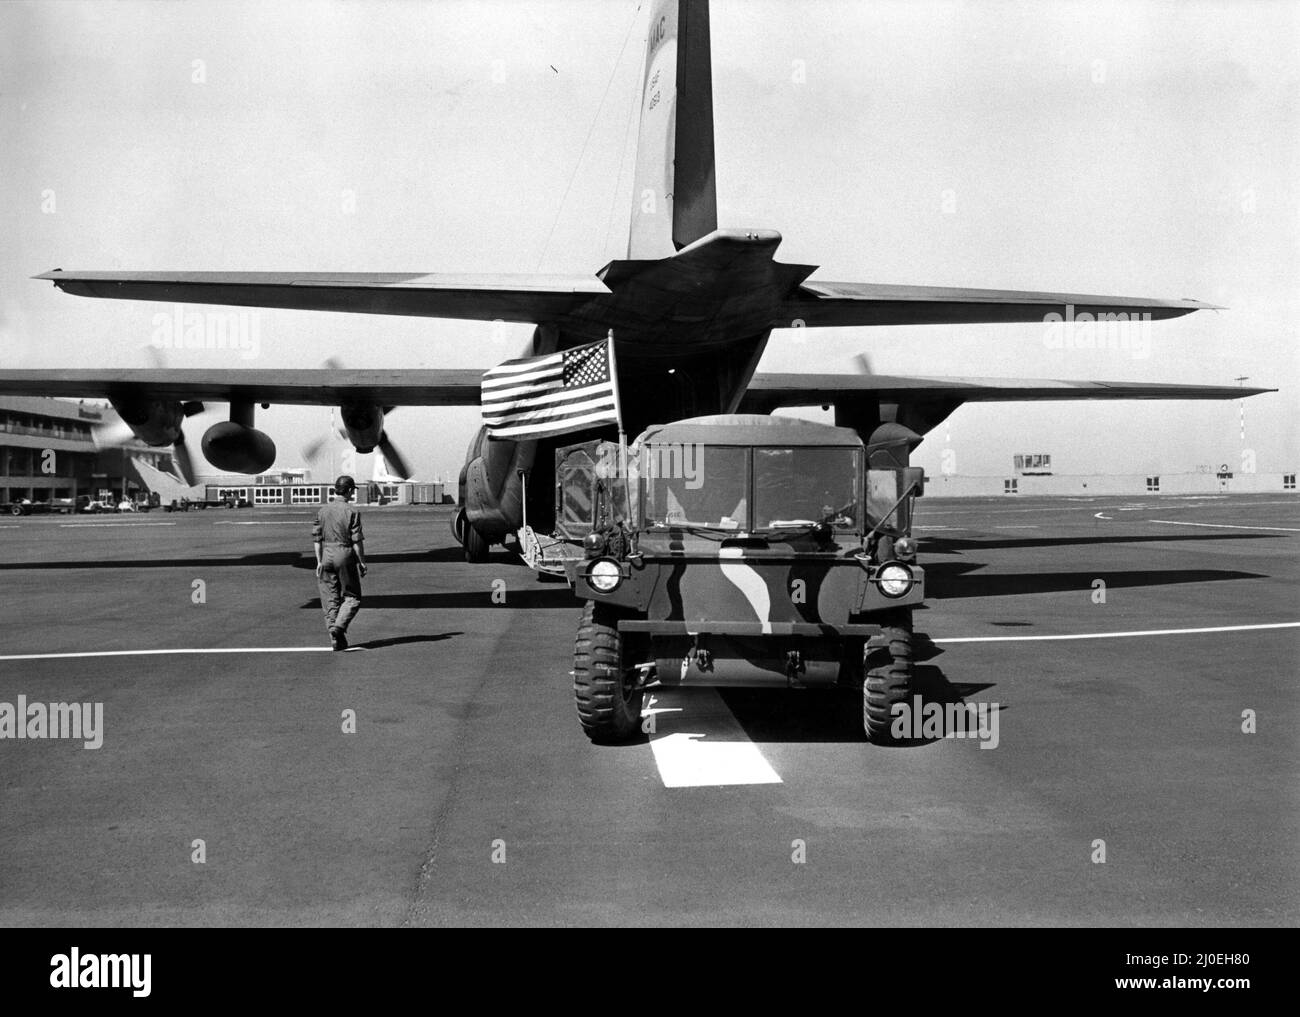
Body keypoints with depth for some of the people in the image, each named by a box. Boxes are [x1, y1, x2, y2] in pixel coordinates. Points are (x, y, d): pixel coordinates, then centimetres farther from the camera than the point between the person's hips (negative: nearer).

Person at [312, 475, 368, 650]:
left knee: (330, 599, 9)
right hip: (345, 556, -4)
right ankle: (339, 627, -15)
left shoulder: (323, 510, 4)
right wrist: (362, 563, -2)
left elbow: (316, 538, 4)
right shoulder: (351, 512, -10)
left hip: (326, 556, 4)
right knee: (352, 597, 7)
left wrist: (319, 561, 8)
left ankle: (336, 639, 9)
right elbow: (357, 541, -10)